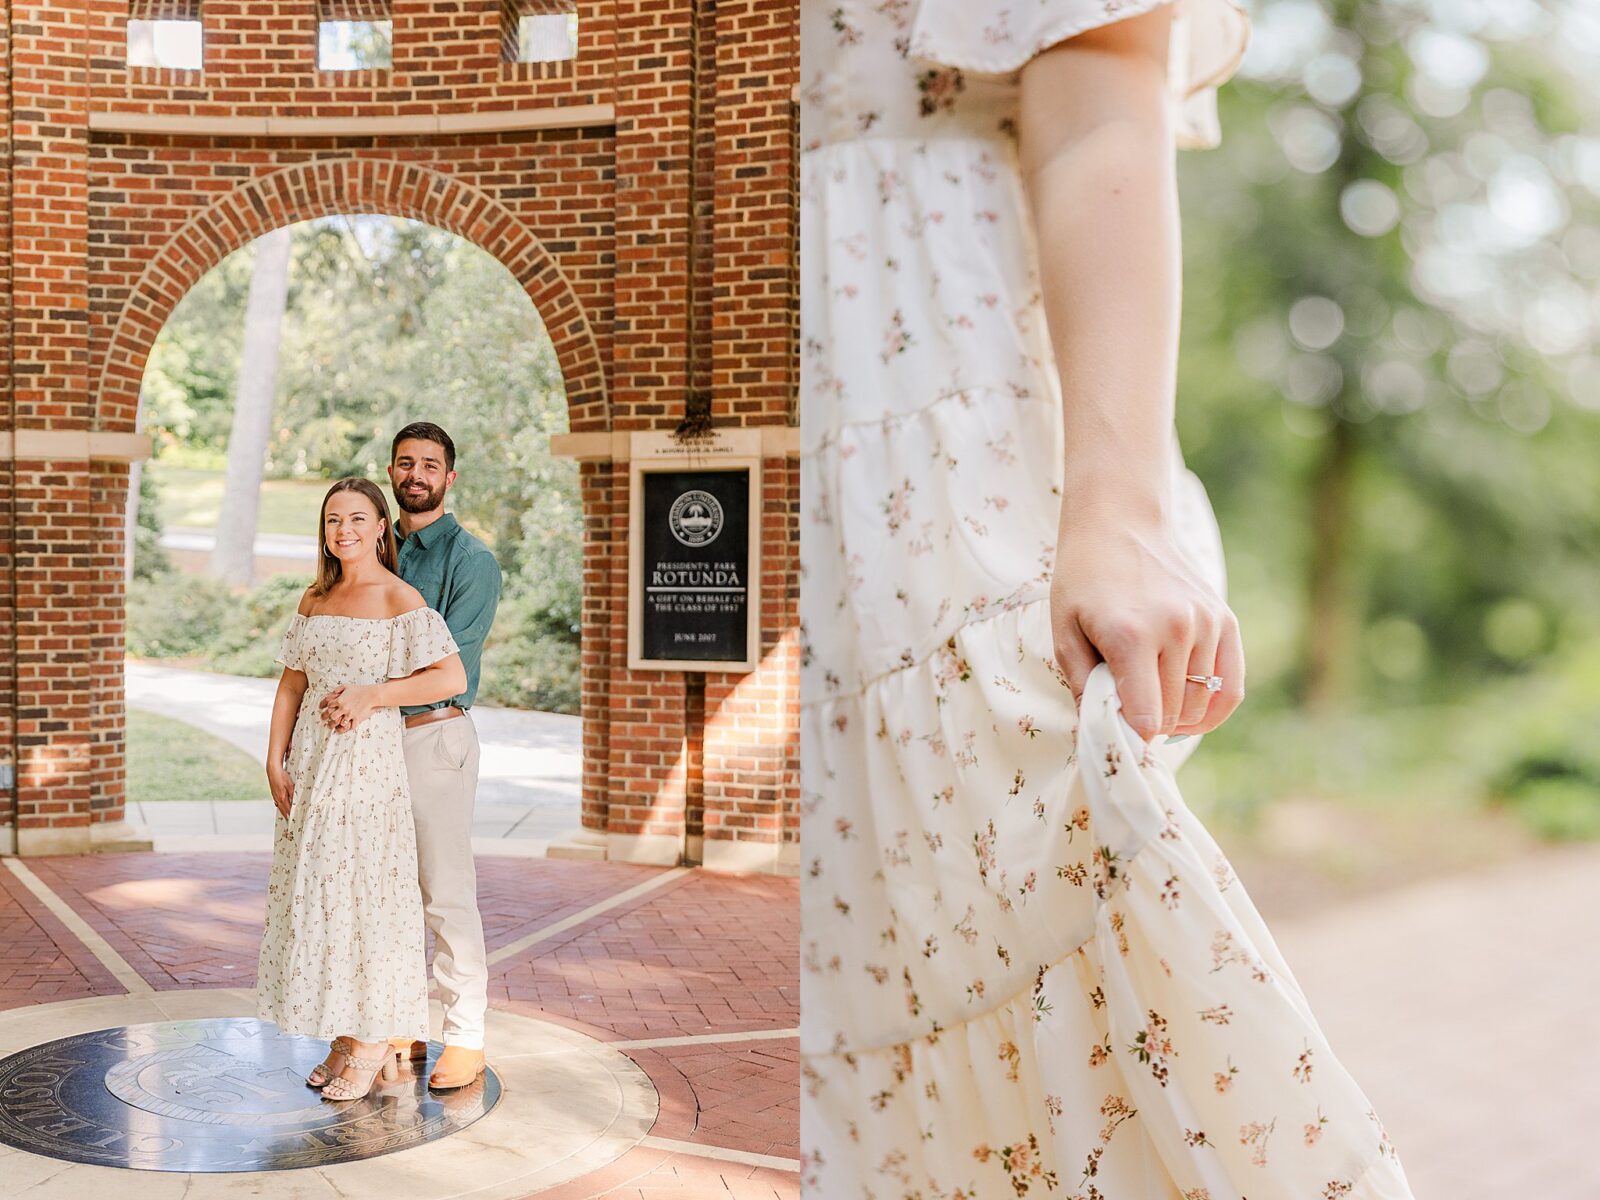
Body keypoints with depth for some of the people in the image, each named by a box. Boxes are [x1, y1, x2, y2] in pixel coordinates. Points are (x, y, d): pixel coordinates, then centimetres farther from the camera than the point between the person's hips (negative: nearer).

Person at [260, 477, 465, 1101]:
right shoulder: (316, 598, 13)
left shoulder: (399, 599, -8)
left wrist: (370, 693, -15)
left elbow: (452, 677, -15)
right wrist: (276, 759, 4)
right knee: (314, 891, 9)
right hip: (311, 757, 7)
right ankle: (347, 1037, 20)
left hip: (367, 756, -7)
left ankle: (375, 1043, 8)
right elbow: (292, 683, 13)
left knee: (363, 891, -4)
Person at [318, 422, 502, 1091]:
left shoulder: (471, 560, -6)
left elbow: (450, 662, -16)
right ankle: (402, 1029, 22)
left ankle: (465, 1039, 7)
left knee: (447, 894, -2)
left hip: (436, 735, -6)